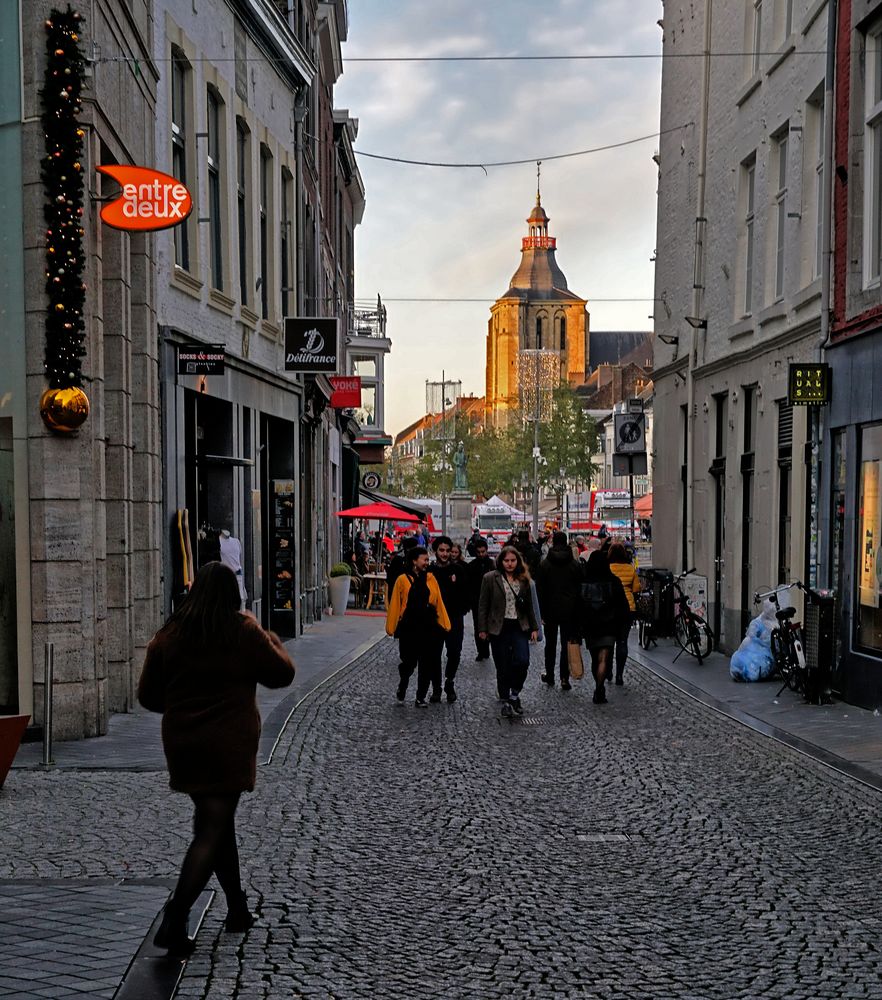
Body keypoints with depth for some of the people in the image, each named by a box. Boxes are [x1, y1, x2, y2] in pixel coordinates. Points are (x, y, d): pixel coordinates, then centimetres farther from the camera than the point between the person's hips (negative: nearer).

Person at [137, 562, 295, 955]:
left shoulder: (169, 634, 0)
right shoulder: (244, 631, -10)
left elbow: (148, 695, 5)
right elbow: (282, 674, 2)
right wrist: (274, 642, 21)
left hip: (182, 743, 5)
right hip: (229, 744, -5)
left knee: (218, 822, 19)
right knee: (212, 830, -2)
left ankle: (238, 908, 28)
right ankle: (175, 920, -13)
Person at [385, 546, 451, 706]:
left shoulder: (430, 578, 4)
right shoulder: (403, 580, -5)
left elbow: (438, 602, 4)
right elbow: (395, 604, -2)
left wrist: (444, 624, 1)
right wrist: (391, 627, -2)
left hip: (428, 627, 3)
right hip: (409, 628, -3)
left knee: (426, 663, 4)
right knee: (409, 662, 5)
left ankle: (421, 697, 15)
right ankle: (402, 686, 34)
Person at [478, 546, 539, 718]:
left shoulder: (523, 580, 8)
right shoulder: (490, 578, -2)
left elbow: (529, 606, 15)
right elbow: (483, 606, -1)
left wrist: (534, 627, 13)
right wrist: (483, 629, -4)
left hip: (519, 627, 2)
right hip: (499, 629, -2)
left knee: (522, 661, -14)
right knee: (503, 667, 2)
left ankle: (515, 694, 7)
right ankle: (505, 701, 15)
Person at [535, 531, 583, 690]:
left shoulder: (544, 564, -4)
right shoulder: (575, 564, -1)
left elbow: (540, 590, -4)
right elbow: (580, 590, 1)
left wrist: (541, 613, 0)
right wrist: (578, 613, 7)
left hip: (550, 611, 0)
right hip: (569, 611, 0)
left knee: (550, 644, 13)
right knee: (567, 644, 2)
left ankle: (549, 676, 21)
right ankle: (564, 679, -3)